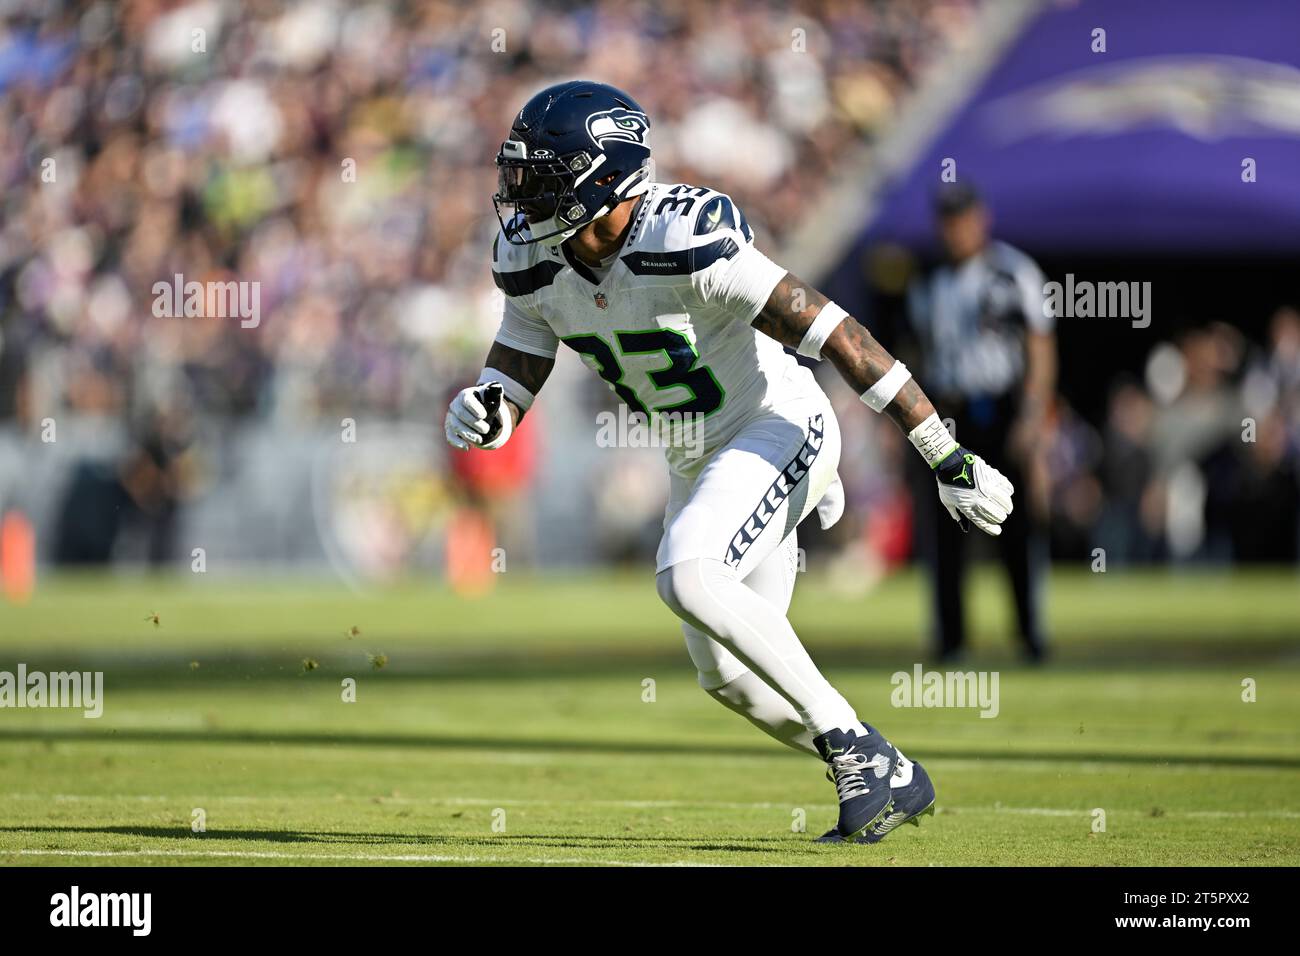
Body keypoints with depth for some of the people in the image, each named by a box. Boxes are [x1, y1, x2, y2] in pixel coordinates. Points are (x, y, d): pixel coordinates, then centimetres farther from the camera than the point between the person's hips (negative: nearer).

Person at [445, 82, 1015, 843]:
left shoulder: (684, 244, -29)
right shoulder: (535, 261, -6)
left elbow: (838, 337, -28)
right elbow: (510, 384, 3)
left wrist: (948, 458, -29)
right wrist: (481, 412, -25)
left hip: (779, 429, -8)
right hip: (701, 464, 8)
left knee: (687, 576, -31)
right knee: (732, 677, 9)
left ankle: (854, 745, -19)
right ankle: (889, 782, 29)